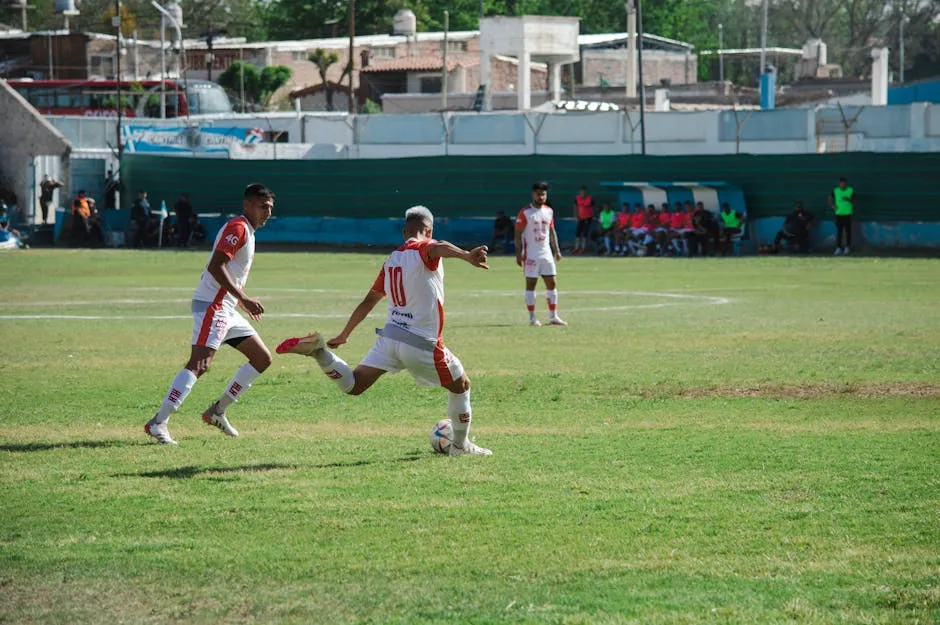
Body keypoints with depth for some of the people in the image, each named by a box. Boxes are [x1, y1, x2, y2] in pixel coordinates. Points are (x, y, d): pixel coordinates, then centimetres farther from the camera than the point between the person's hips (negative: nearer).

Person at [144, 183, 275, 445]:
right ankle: (158, 423, -25)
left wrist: (244, 302, 28)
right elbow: (215, 266, -22)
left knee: (262, 358, 11)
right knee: (199, 364, -20)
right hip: (212, 305, -10)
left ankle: (217, 412, 13)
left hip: (226, 309, 10)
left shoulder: (247, 231, 21)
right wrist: (243, 298, -23)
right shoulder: (237, 228, -11)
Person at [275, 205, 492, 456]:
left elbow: (368, 301, 22)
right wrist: (467, 255, -52)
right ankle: (461, 444, 26)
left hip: (390, 337, 6)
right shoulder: (424, 249, -6)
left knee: (354, 385, 2)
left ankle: (319, 351, -19)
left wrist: (344, 335, 31)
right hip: (422, 344, -6)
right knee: (461, 385, 17)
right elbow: (438, 248, -33)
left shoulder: (392, 259, 16)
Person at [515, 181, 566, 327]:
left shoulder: (549, 211, 10)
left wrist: (556, 250, 13)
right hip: (531, 254, -6)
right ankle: (532, 318, 1)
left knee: (552, 283, 3)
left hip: (546, 253, 6)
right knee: (530, 284, -2)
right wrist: (518, 254, -12)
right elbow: (518, 234, -7)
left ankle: (553, 316, 9)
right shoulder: (525, 213, -7)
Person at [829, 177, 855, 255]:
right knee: (839, 231, -1)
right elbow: (830, 199, 14)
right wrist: (832, 205, -4)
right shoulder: (835, 190, 5)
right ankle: (838, 248, 1)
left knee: (848, 230, 2)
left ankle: (847, 247, 10)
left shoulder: (850, 190, 1)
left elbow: (854, 201, 2)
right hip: (838, 213, 1)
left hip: (848, 213, -1)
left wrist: (848, 199, -17)